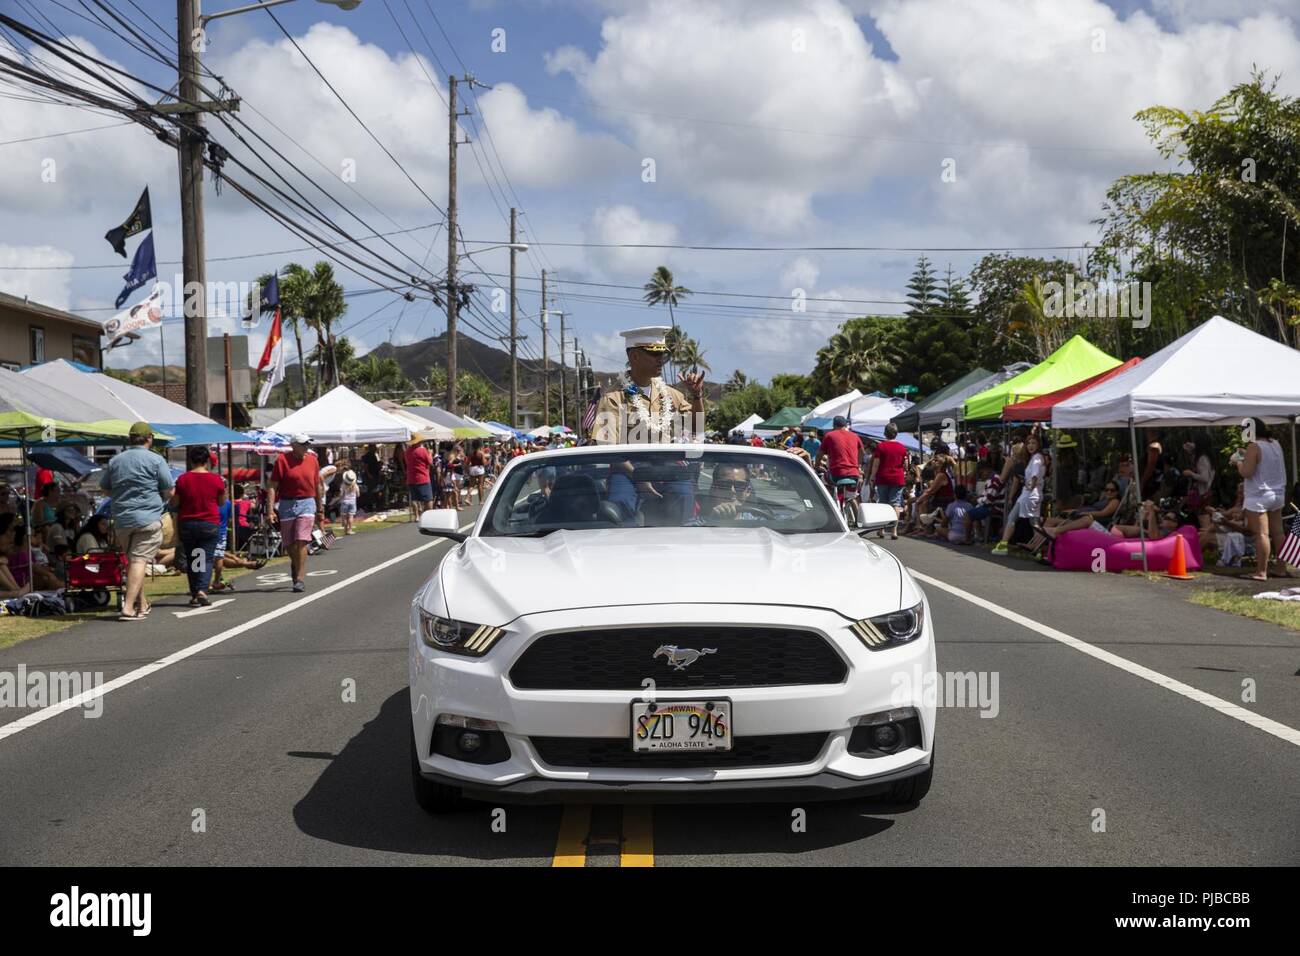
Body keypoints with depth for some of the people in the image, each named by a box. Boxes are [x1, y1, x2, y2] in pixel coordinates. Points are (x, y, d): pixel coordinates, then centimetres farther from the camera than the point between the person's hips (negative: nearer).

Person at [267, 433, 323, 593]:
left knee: (301, 542, -10)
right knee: (288, 543, 10)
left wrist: (320, 509, 18)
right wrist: (270, 510, -14)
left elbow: (318, 486, 17)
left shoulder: (312, 460, 7)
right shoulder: (282, 460, -4)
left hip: (307, 503, 1)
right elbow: (273, 487, -6)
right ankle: (295, 563, 40)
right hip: (286, 504, -1)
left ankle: (300, 578, -8)